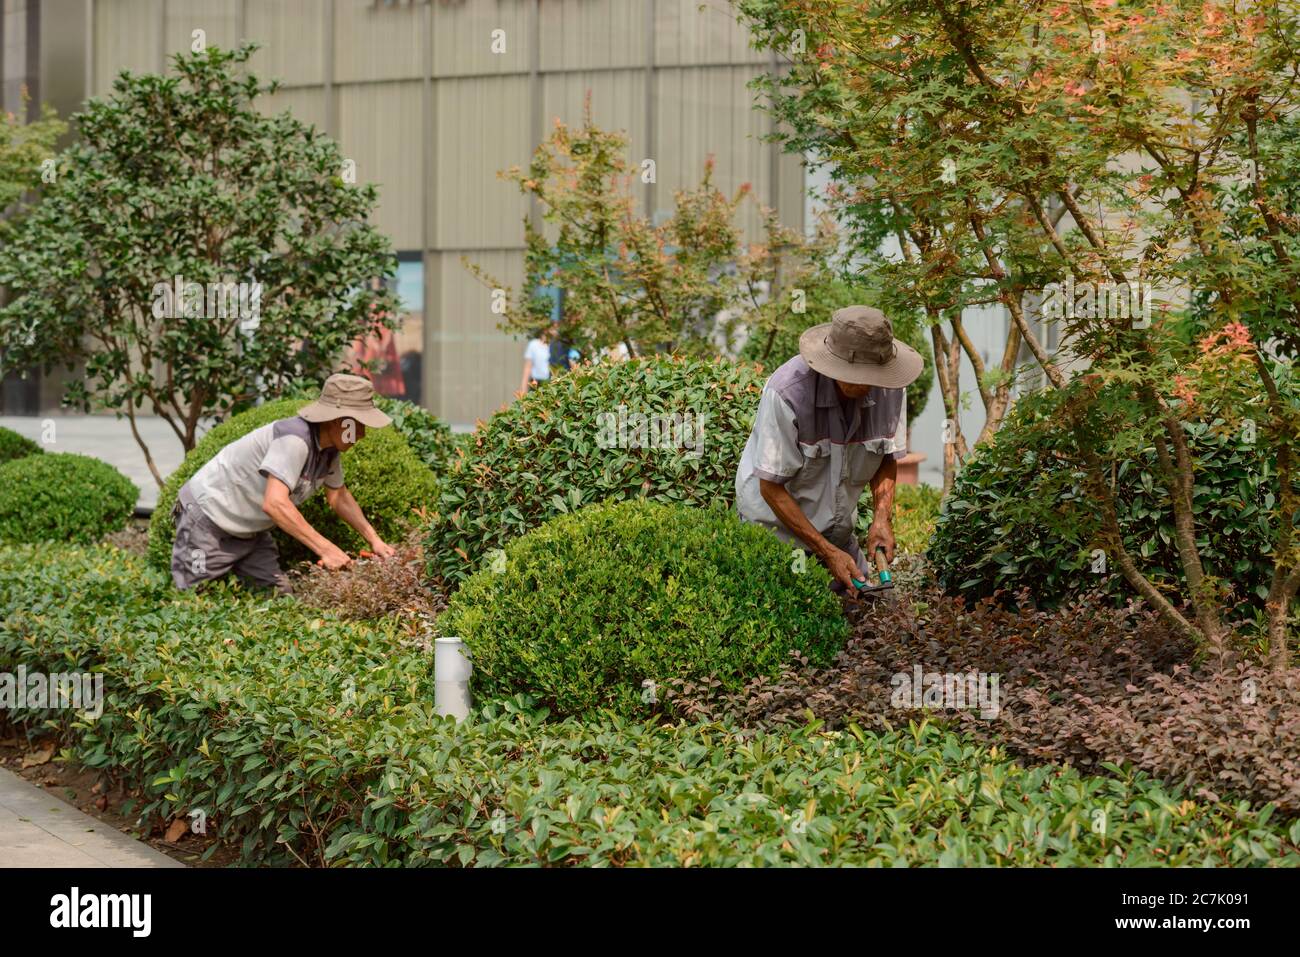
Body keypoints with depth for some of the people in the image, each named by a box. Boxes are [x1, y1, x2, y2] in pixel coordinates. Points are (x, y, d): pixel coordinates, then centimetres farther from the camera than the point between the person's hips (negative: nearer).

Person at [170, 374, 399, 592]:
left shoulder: (330, 446, -4)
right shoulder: (294, 439, -31)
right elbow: (274, 503, -41)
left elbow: (339, 497, 13)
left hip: (251, 532, 9)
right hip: (208, 521, -9)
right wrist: (326, 549, -40)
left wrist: (373, 539, 2)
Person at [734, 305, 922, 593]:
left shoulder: (890, 388, -14)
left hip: (837, 529, 5)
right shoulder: (786, 393, -29)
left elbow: (888, 459, 3)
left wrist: (882, 517, -14)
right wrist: (828, 552, -22)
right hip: (778, 524, -5)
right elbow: (772, 487, -23)